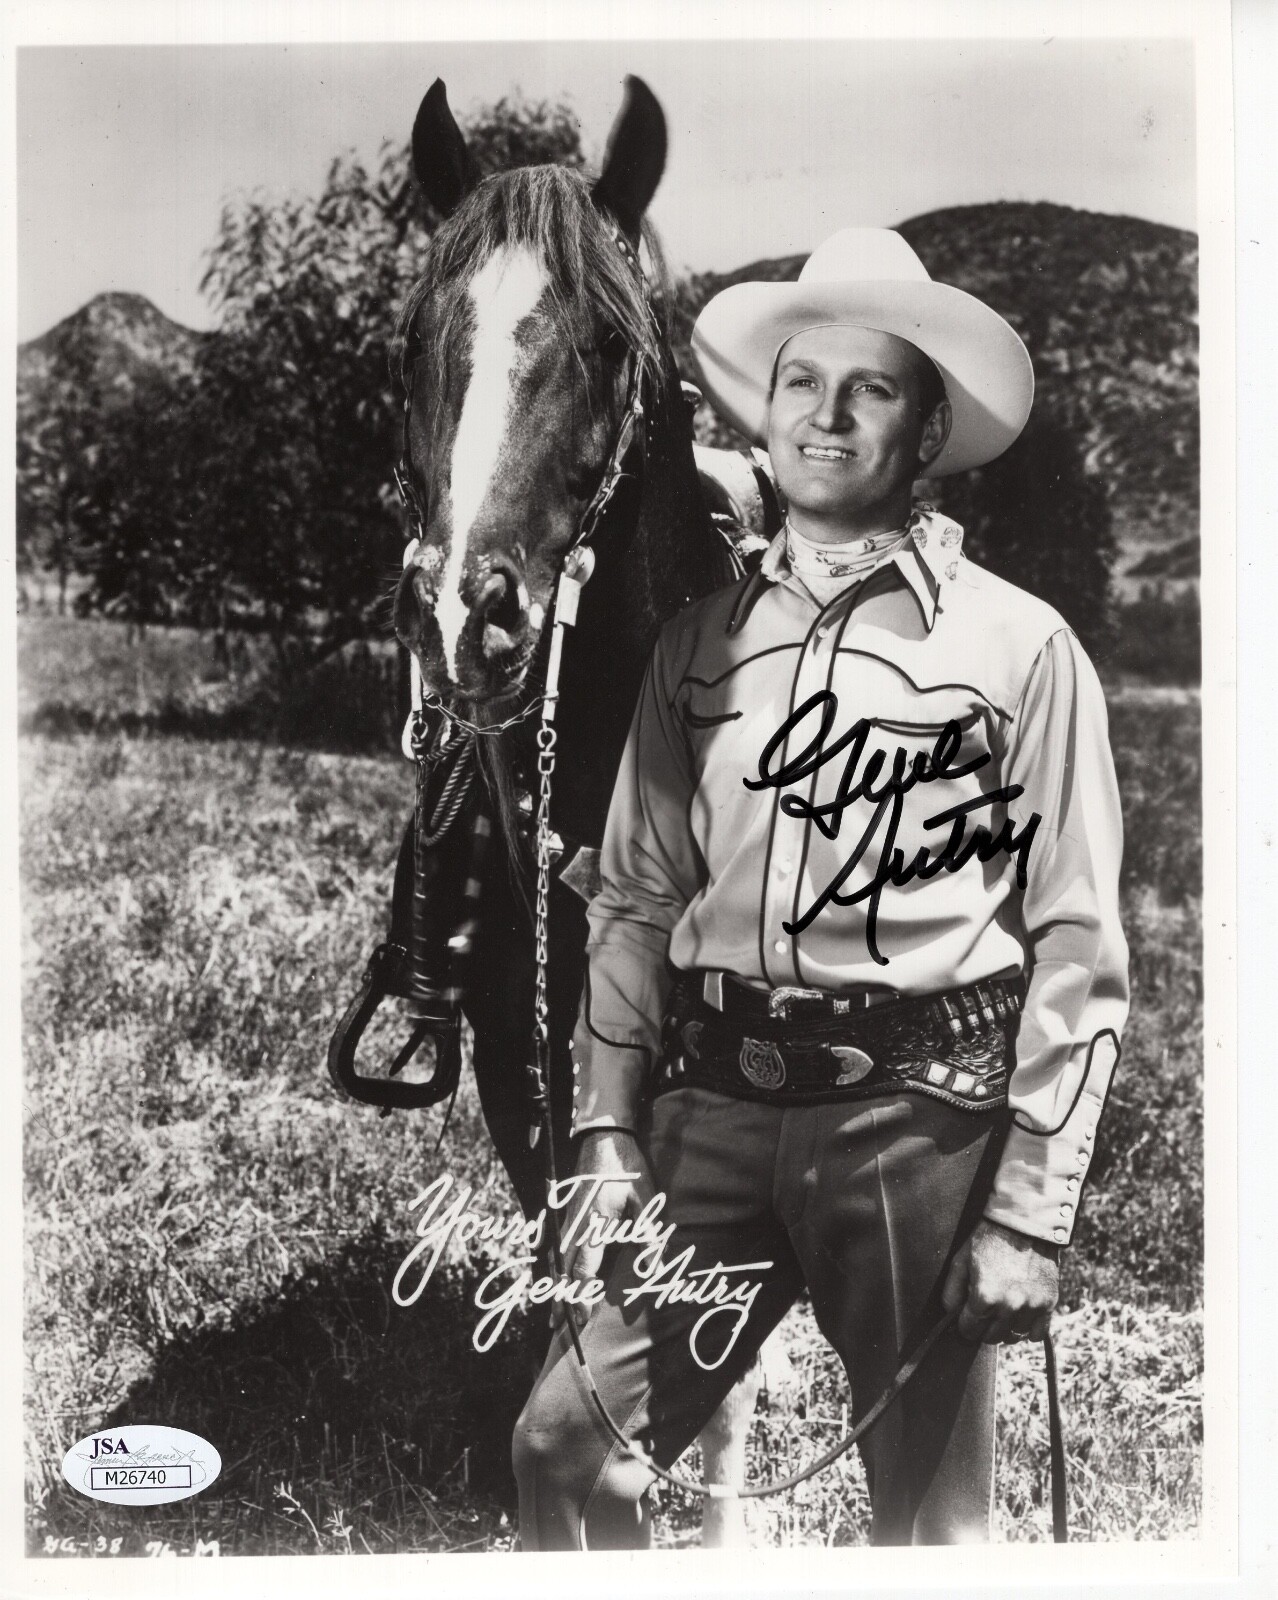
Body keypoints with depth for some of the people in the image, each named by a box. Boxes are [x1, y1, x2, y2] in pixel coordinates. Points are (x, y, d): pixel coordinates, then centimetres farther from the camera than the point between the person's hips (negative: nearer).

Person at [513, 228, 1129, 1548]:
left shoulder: (1019, 647, -2)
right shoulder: (700, 643, 10)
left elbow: (1075, 947, -4)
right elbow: (637, 899, 10)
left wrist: (1029, 1214, -8)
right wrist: (608, 1131, 1)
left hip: (919, 1116, -3)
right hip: (716, 1105, 3)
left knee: (930, 1516, 10)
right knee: (564, 1441, 1)